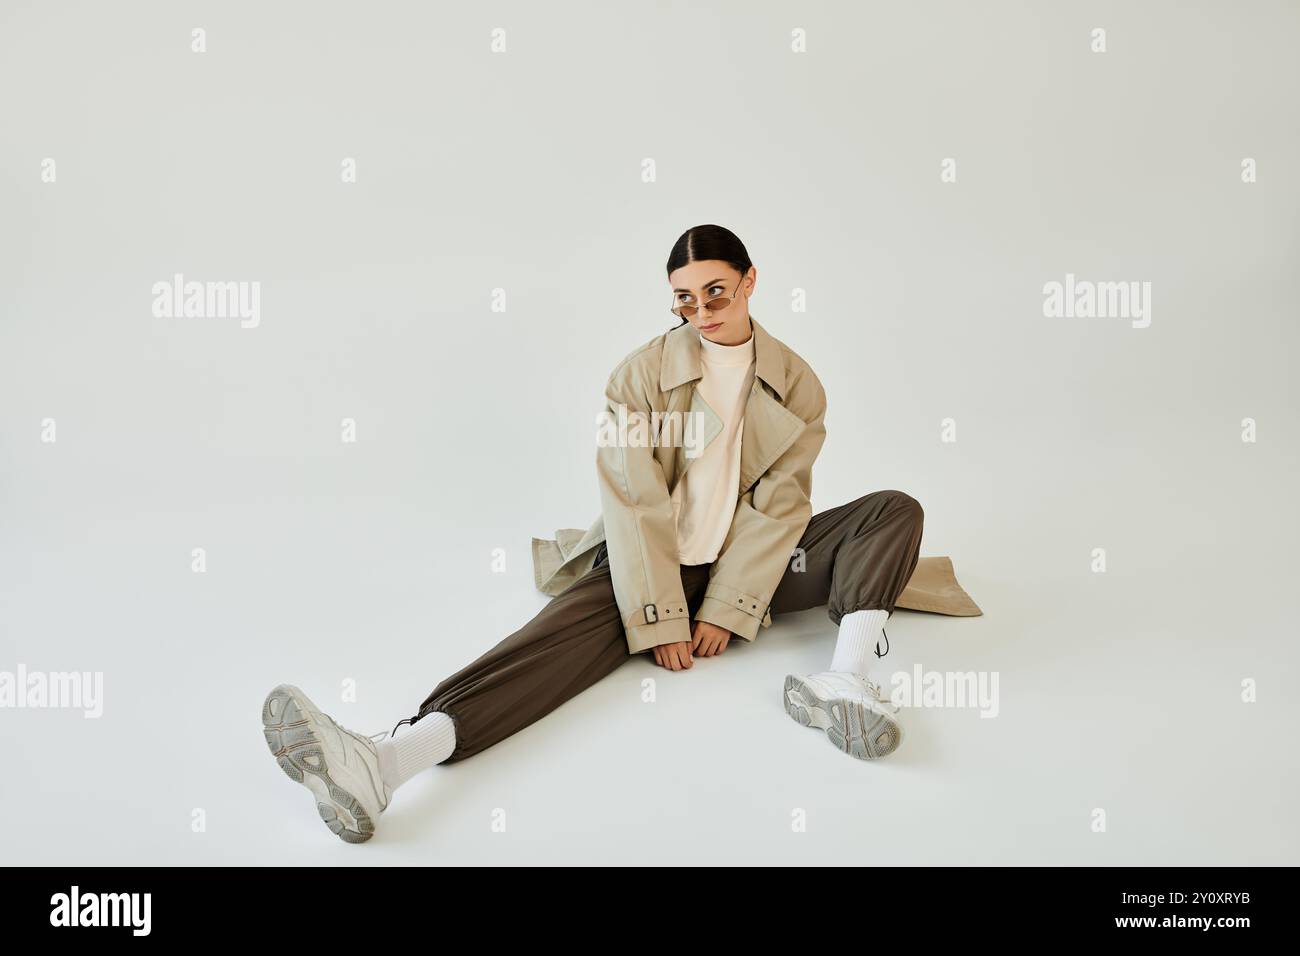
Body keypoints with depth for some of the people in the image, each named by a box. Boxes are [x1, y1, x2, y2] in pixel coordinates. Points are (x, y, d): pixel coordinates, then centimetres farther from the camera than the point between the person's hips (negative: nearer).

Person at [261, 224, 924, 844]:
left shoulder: (796, 383, 4)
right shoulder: (643, 371, -2)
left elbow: (778, 505, -2)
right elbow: (635, 504, -10)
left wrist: (725, 609, -12)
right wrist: (660, 620, -17)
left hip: (749, 565, 3)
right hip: (650, 563, -2)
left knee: (897, 511, -12)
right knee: (567, 630, -31)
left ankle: (846, 681, -34)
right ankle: (384, 760, -51)